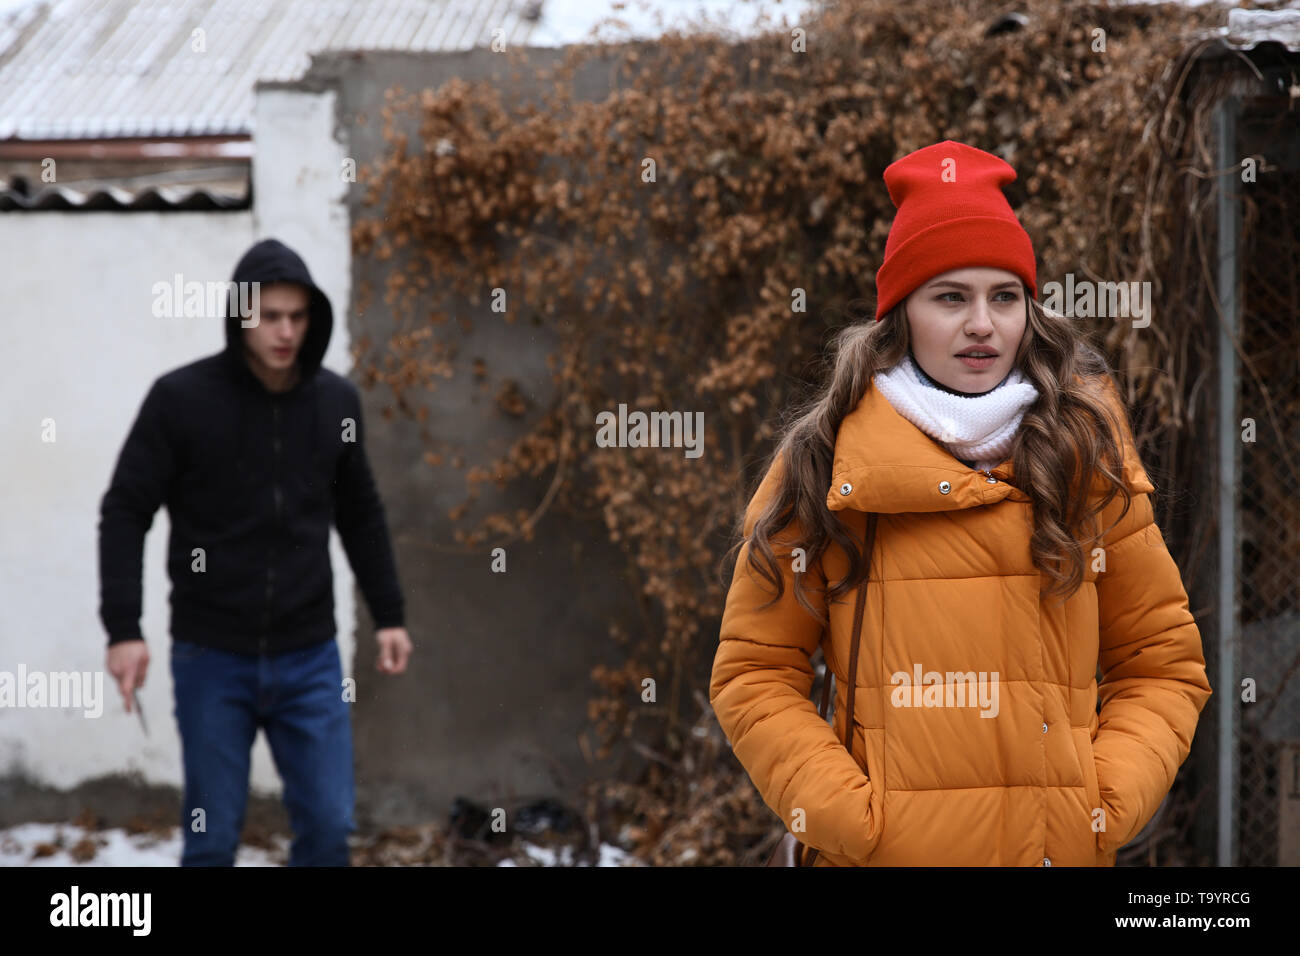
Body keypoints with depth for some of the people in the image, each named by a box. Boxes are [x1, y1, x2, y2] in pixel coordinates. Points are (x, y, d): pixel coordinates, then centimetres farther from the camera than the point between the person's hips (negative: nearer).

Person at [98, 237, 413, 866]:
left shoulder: (337, 401, 3)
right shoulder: (181, 398, -8)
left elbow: (360, 514, 15)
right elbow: (125, 512, -5)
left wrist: (388, 614, 13)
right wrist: (123, 628, -13)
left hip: (309, 657, 3)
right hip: (211, 657, -3)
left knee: (328, 827, 2)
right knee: (212, 838, 3)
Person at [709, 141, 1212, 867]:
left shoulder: (1091, 454, 5)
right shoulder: (824, 463, -1)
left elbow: (1163, 663, 8)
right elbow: (755, 674, -1)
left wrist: (1105, 812, -7)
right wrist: (850, 822, -13)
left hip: (1064, 848, 2)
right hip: (883, 851, -1)